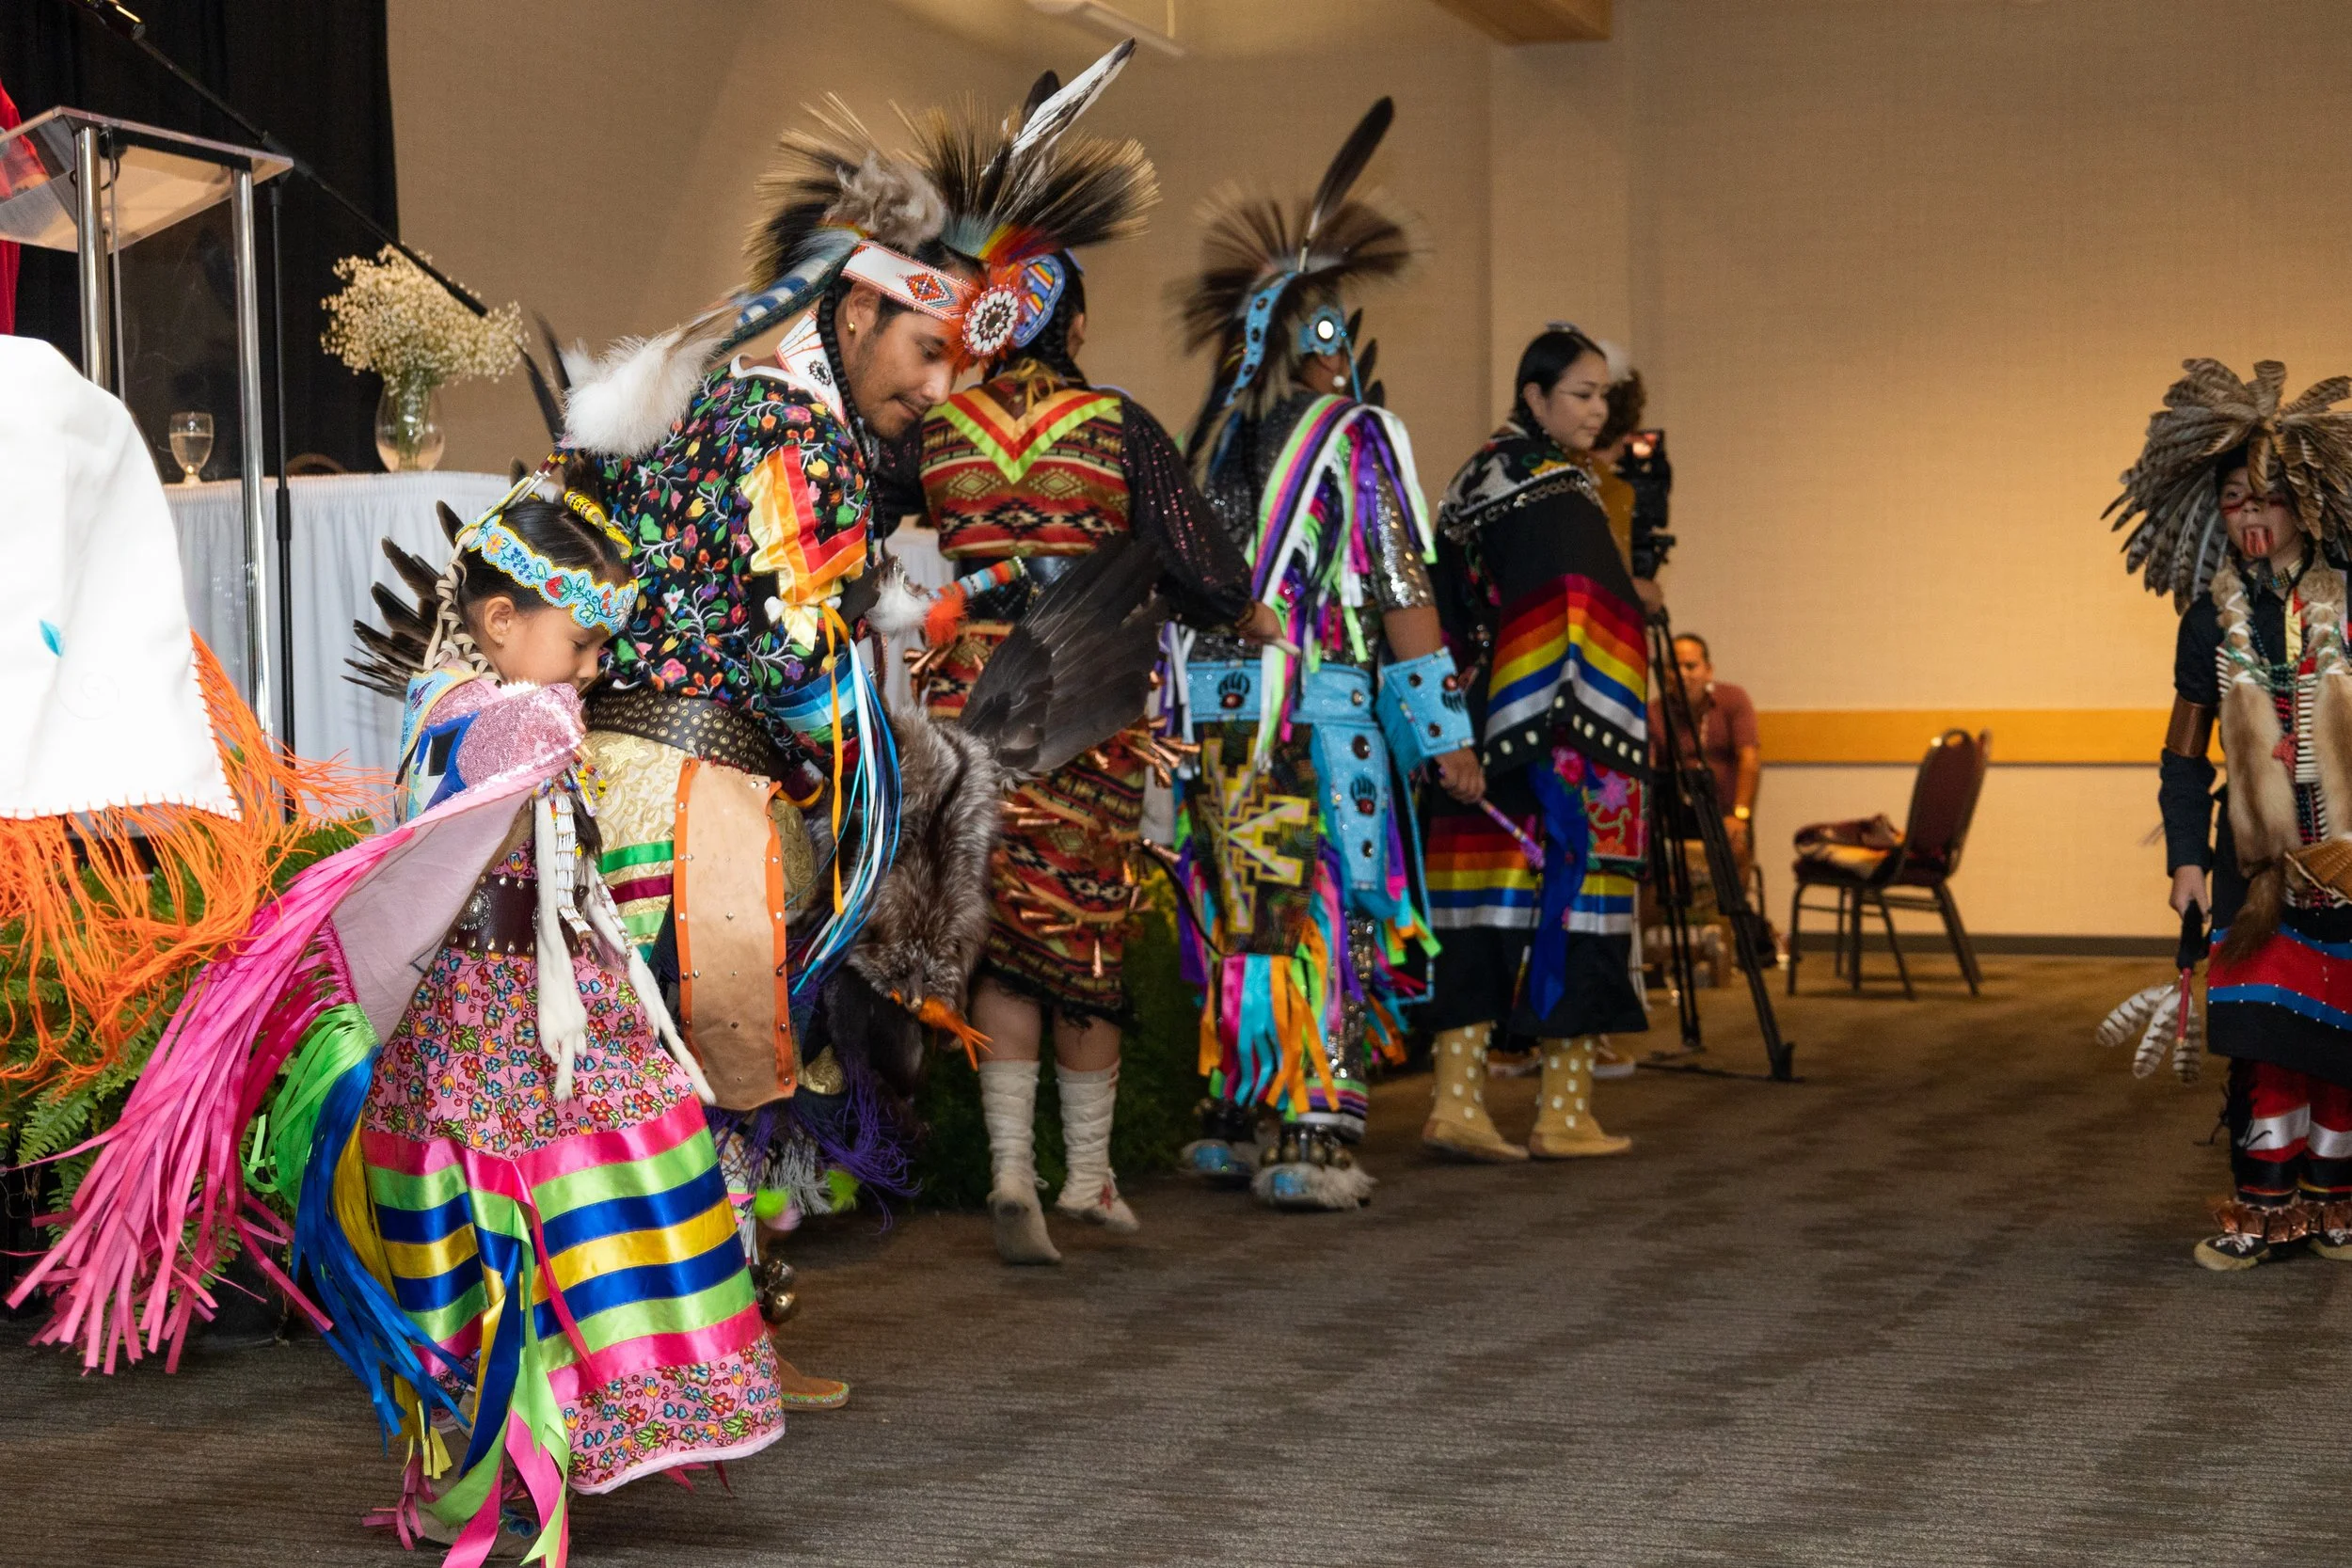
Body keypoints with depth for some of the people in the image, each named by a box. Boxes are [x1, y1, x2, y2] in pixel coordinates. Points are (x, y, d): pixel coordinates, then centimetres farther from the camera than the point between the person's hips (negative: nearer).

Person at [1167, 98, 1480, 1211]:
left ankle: (1229, 1126, 21)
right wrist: (1444, 732, -5)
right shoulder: (1357, 438, -4)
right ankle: (1309, 1144, -2)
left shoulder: (1217, 435, 12)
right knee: (1329, 921, 0)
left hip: (1210, 706, 6)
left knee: (1242, 916, 15)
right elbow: (1402, 593, -7)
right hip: (1316, 709, -5)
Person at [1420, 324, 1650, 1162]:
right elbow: (1579, 633, -19)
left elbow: (1452, 621, 16)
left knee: (1484, 905, 6)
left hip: (1487, 735, 8)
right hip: (1561, 745, -8)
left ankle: (1456, 1097, 4)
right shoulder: (1560, 493, -12)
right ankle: (1563, 1113, 4)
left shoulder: (1475, 481, 14)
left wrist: (1463, 737, 19)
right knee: (1567, 893, -1)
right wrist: (1598, 743, -19)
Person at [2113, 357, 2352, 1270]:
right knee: (2263, 1031, -6)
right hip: (2258, 857, 1)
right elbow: (2184, 752, 9)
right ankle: (2262, 1208, 3)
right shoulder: (2214, 617, 5)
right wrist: (2186, 856, 1)